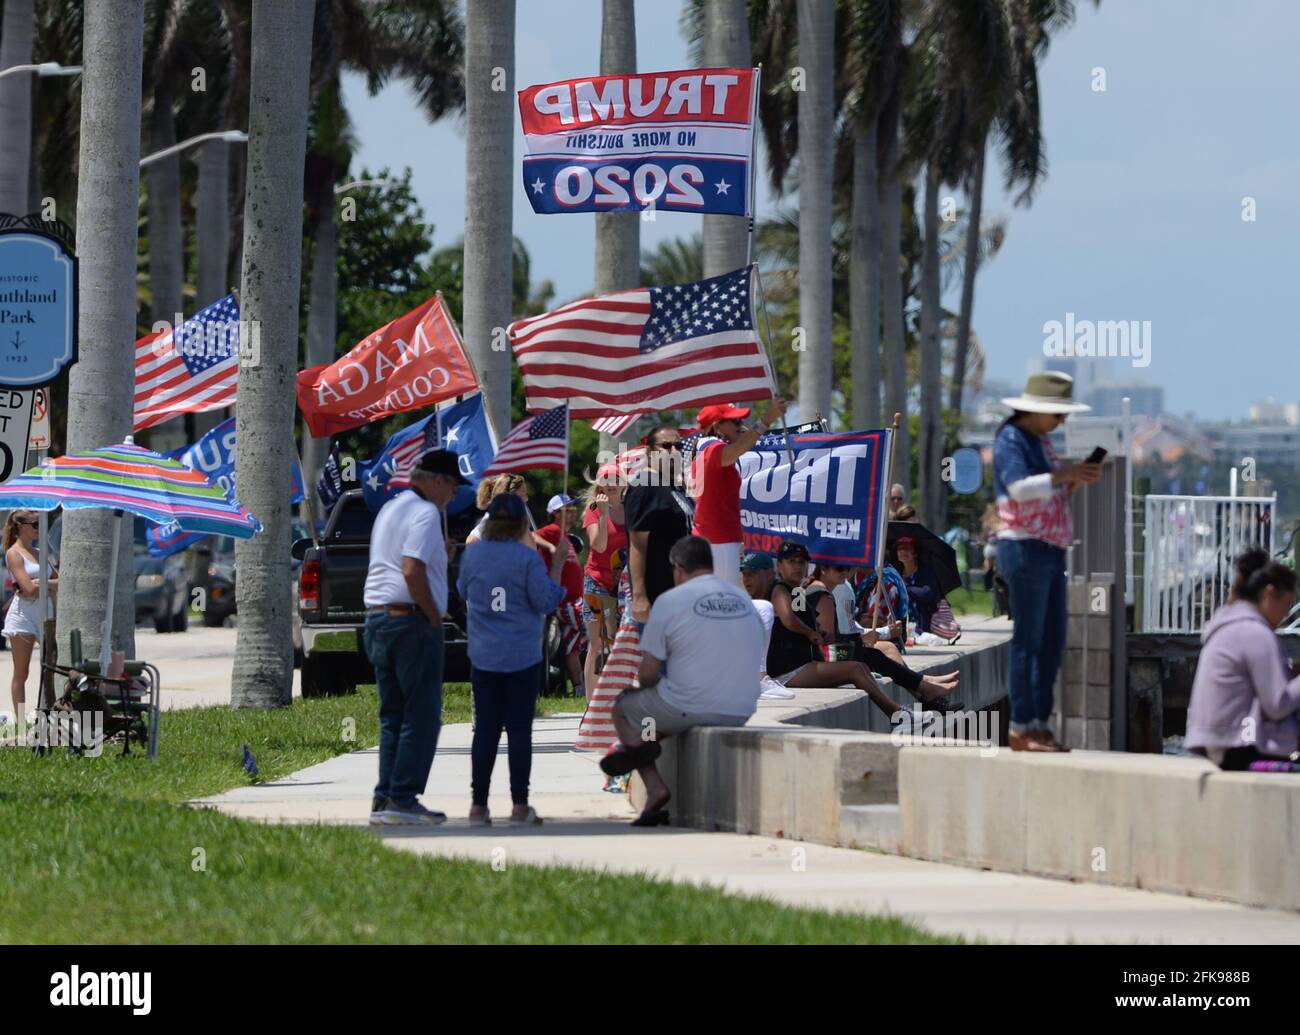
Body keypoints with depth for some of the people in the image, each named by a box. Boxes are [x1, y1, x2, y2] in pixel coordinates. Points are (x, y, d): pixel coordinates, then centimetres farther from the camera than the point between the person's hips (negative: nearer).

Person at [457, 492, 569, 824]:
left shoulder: (472, 555, 1)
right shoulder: (528, 558, -11)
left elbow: (463, 591, 17)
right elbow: (546, 601, -8)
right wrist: (557, 566, -1)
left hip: (483, 657, 3)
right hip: (522, 658, -3)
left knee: (485, 729, 7)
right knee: (519, 729, 0)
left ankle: (478, 805, 5)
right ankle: (520, 806, -2)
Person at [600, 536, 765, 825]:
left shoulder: (670, 601, -6)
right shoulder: (745, 601, 11)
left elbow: (648, 674, -7)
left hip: (689, 709, -6)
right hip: (741, 712, 6)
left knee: (623, 707, 21)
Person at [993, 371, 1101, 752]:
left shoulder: (1040, 442, 20)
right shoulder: (1010, 440, -8)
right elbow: (1020, 488, -23)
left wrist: (1076, 479, 6)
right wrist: (1064, 474, -21)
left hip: (1051, 550, 10)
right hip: (1025, 548, -10)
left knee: (1053, 640, 9)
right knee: (1028, 639, -8)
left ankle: (1040, 724, 14)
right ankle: (1021, 728, -6)